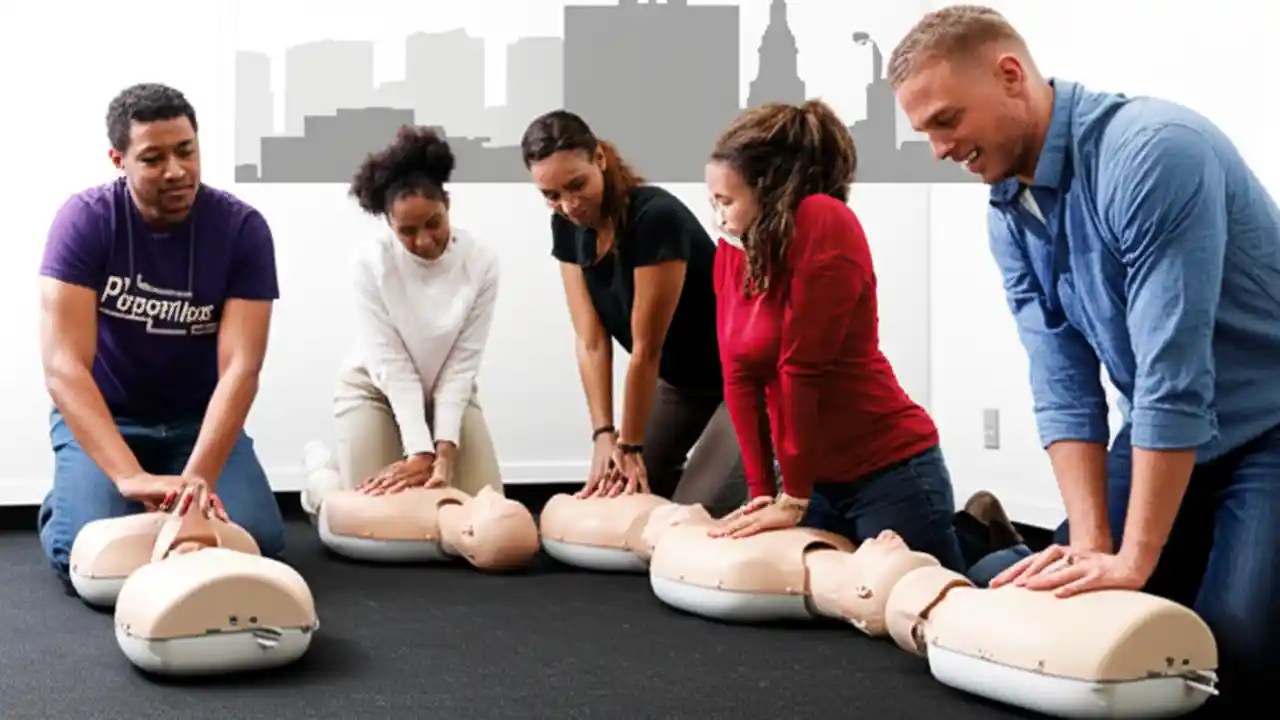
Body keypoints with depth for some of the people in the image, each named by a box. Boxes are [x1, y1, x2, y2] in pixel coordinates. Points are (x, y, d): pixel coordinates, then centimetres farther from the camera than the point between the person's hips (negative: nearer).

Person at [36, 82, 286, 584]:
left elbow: (240, 368, -22)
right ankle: (60, 505, 13)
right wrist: (131, 477, -42)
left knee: (256, 540, -20)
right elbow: (63, 365, -28)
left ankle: (176, 504, 14)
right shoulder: (84, 220, -19)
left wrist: (196, 478, -38)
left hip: (198, 418, 1)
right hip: (99, 417, -1)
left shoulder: (242, 227, -16)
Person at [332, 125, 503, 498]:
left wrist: (444, 450, -26)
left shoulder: (480, 262, -21)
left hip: (449, 390, 2)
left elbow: (462, 364, -18)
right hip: (376, 388, -2)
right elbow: (392, 366, -24)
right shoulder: (370, 263, -25)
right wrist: (420, 452, -30)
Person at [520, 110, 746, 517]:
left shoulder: (656, 217, -31)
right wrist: (604, 435, -19)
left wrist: (631, 445, -18)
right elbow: (591, 341, -10)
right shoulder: (567, 227, -8)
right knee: (614, 495, 1)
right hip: (676, 377, 7)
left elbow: (646, 347, -25)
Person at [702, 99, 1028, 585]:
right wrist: (761, 492, 0)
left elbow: (801, 368, -22)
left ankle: (984, 542, 31)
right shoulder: (732, 251, 3)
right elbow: (739, 376, 3)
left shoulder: (822, 222, -21)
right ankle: (970, 538, 32)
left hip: (889, 470, -7)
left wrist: (793, 500, -19)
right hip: (817, 478, 8)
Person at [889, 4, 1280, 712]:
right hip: (1164, 433, 7)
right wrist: (1089, 541, -14)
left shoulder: (1152, 152, -27)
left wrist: (1133, 561, -25)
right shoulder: (1008, 216, 0)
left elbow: (1174, 379, -28)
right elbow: (1063, 384, -3)